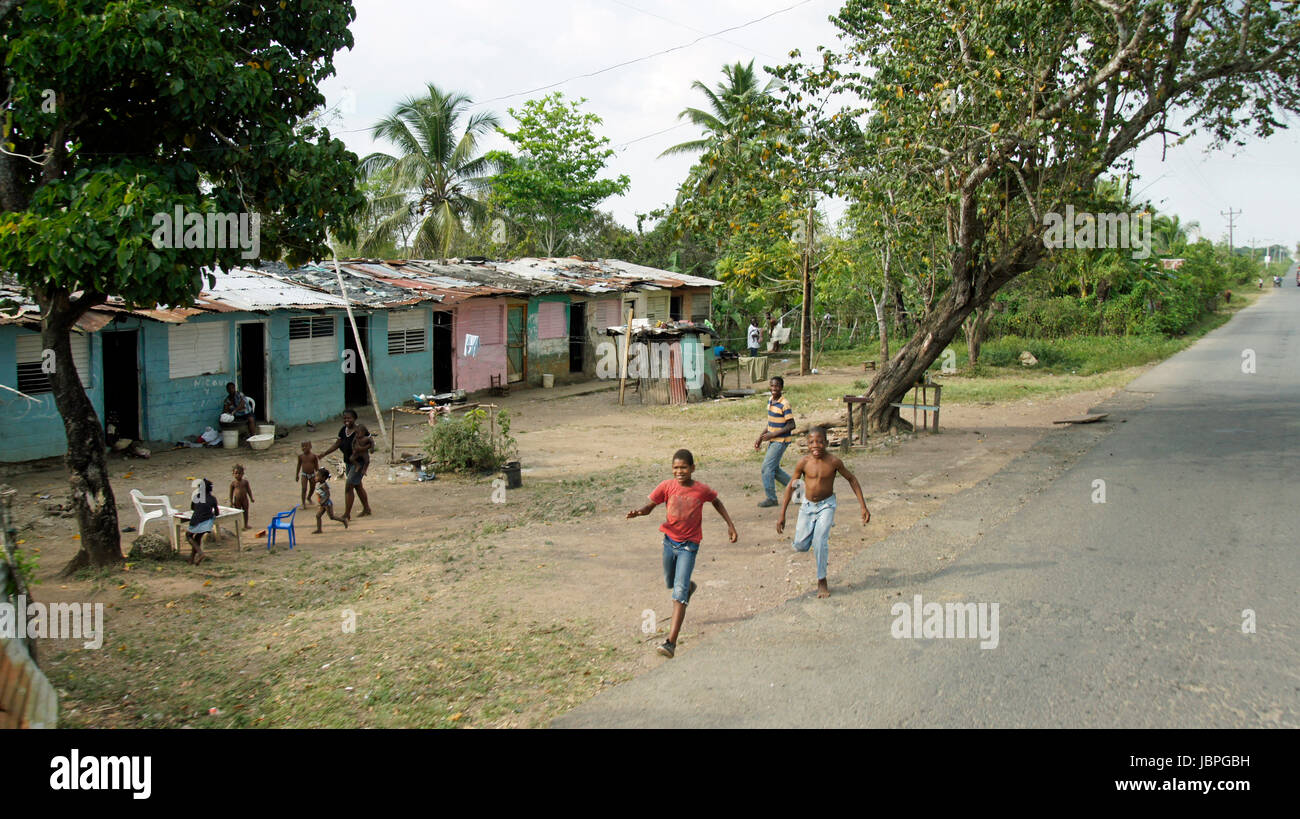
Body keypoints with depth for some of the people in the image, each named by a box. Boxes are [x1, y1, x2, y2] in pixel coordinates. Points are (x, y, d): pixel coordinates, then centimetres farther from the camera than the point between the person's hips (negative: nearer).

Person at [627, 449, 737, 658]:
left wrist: (730, 524, 9)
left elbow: (716, 502, 10)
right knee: (669, 582, 25)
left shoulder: (701, 490, -10)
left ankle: (671, 642, -21)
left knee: (679, 592, -16)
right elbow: (650, 505, -4)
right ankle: (689, 586, 63)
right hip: (670, 540, 4)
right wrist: (638, 512, -27)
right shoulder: (667, 486, -7)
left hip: (689, 545, -4)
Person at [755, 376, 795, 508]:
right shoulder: (770, 401, 8)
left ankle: (770, 498, 3)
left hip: (781, 440, -9)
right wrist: (761, 437, 15)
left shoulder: (784, 404, -18)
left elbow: (791, 425, -19)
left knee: (767, 467, -8)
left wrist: (773, 434, -21)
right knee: (774, 468, 14)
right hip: (772, 440, 9)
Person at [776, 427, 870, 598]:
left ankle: (822, 581, -4)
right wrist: (782, 515, -2)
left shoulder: (834, 462, -16)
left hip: (826, 505, -2)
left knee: (820, 540, -20)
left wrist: (864, 506, -3)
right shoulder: (803, 463, -14)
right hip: (807, 505, 2)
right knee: (800, 546, 0)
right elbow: (791, 487, -3)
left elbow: (851, 479, -1)